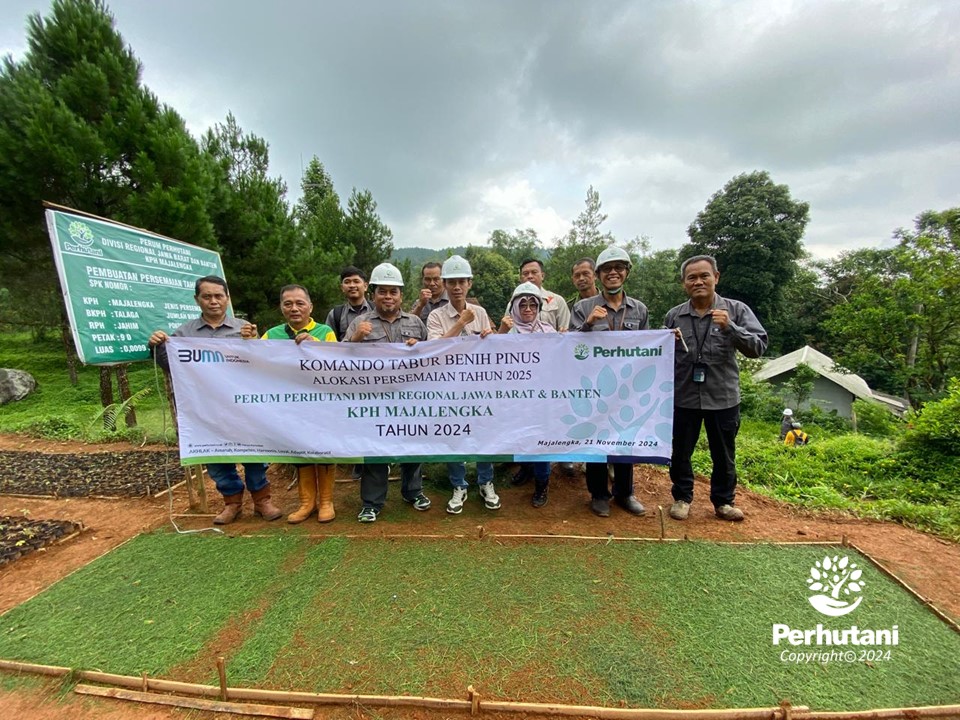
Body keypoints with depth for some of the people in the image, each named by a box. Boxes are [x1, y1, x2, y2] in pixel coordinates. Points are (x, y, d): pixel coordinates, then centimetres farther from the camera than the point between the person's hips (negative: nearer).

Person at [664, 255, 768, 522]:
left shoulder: (736, 310, -2)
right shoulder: (674, 316, 2)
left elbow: (758, 347, -10)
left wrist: (729, 327, -24)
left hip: (723, 398, 0)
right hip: (684, 398, 1)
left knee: (724, 455, 15)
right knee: (681, 452, 12)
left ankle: (723, 501, 35)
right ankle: (682, 498, 31)